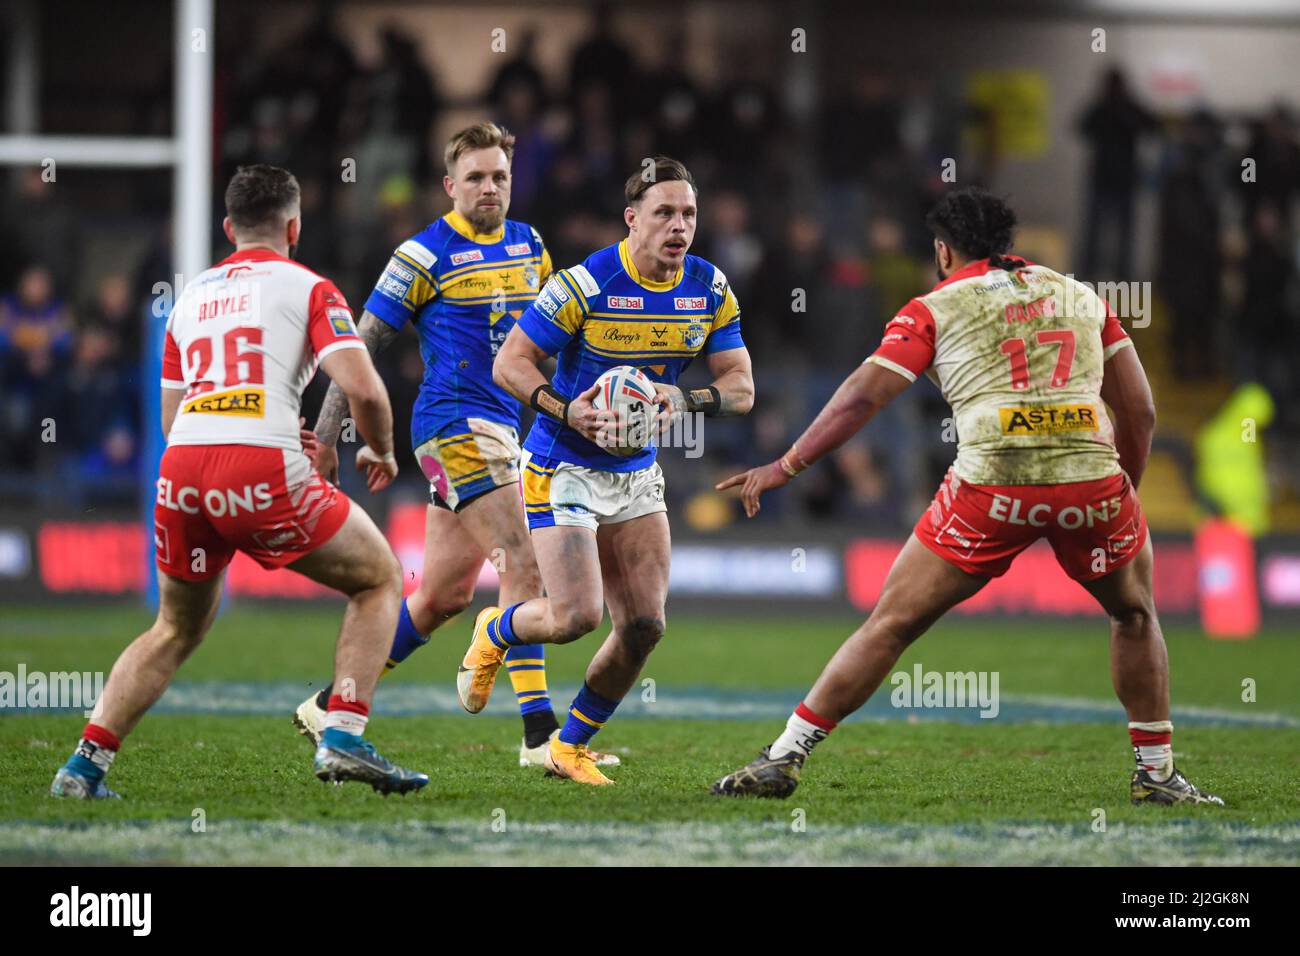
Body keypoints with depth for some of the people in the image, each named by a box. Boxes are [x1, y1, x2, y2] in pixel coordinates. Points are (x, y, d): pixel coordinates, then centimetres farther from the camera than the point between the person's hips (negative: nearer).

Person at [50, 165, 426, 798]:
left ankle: (85, 763, 11)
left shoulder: (191, 296, 25)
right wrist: (383, 452, 15)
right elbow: (362, 389, -4)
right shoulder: (307, 287, 9)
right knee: (380, 580, 15)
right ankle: (342, 738, 0)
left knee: (175, 631, 25)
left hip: (180, 467, 5)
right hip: (262, 469, -5)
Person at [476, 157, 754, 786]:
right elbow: (510, 363, -15)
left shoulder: (710, 290, -3)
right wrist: (568, 412, -31)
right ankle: (494, 634, 20)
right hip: (563, 470, -6)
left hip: (637, 474, 6)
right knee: (576, 616, -16)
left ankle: (570, 747, 18)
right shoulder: (584, 284, -20)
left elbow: (741, 386, -2)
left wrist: (685, 400, -22)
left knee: (644, 625, -1)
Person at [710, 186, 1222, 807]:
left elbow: (862, 397, 5)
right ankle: (1156, 773, 25)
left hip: (992, 479, -2)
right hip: (1092, 475, 2)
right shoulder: (1082, 296, 22)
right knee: (1134, 614, 28)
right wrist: (1125, 489, 31)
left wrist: (785, 466, 11)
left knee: (893, 623, 7)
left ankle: (783, 759, 8)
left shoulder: (935, 308, 13)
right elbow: (1140, 411, 19)